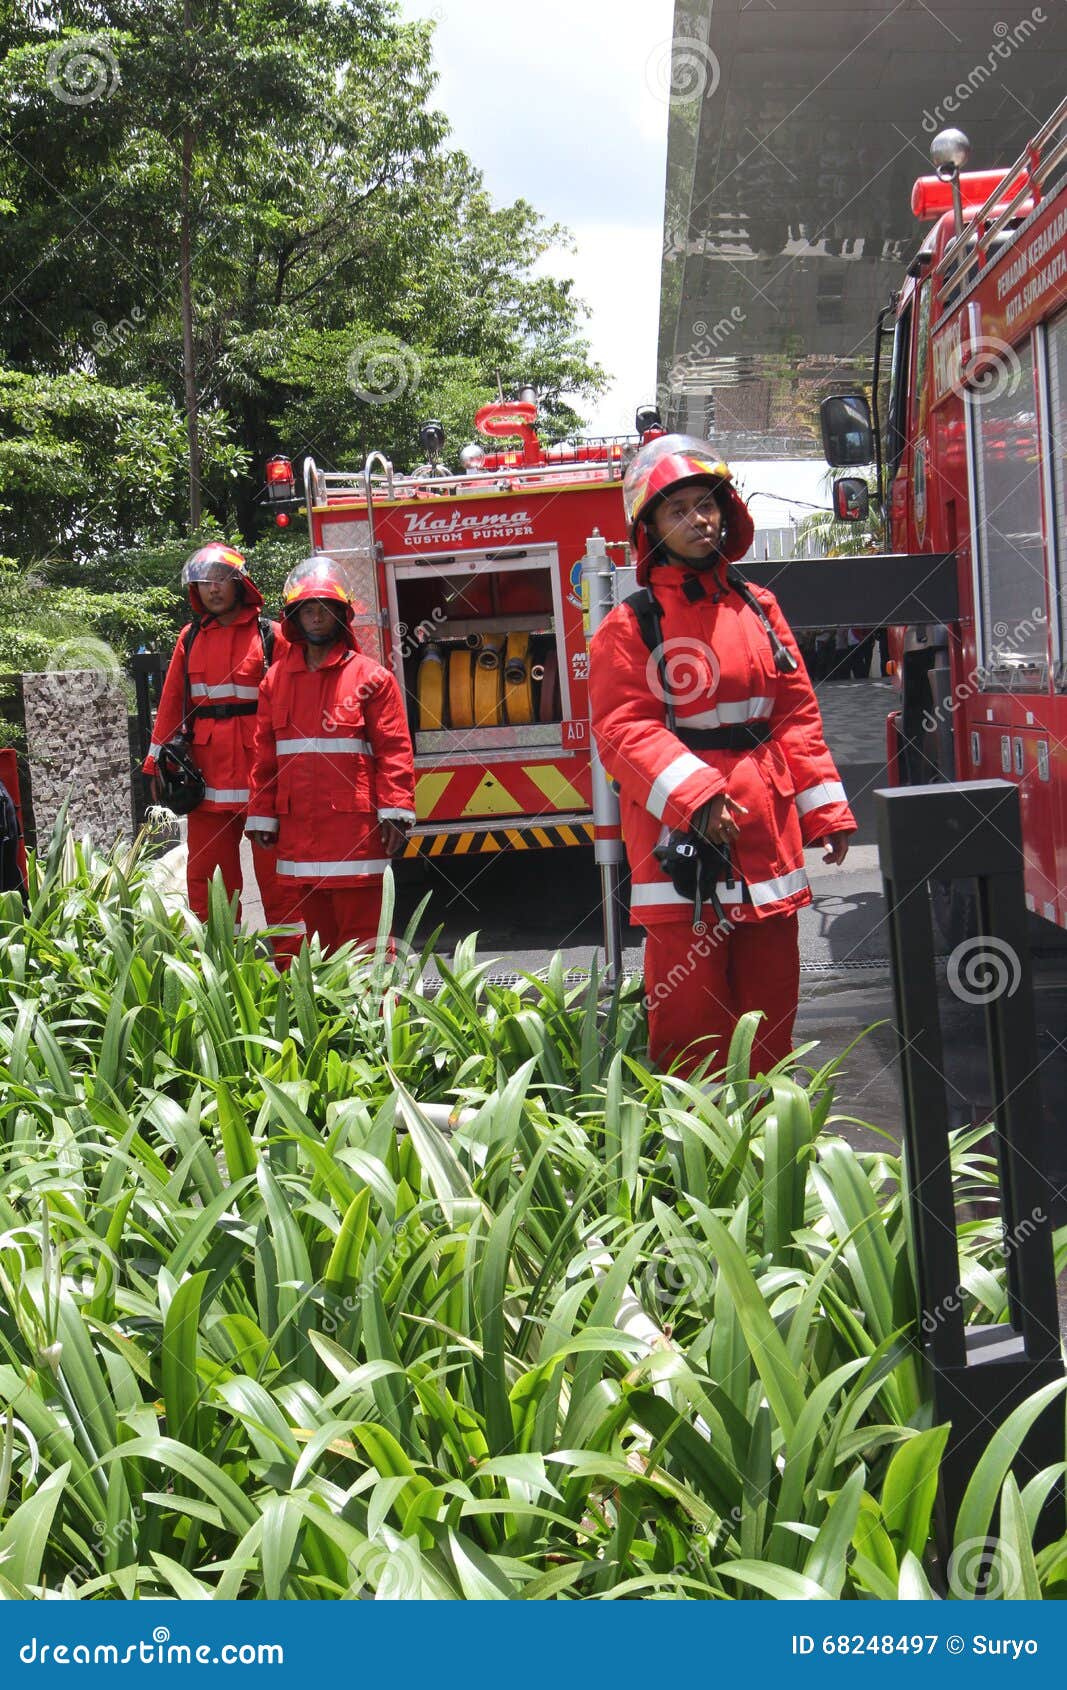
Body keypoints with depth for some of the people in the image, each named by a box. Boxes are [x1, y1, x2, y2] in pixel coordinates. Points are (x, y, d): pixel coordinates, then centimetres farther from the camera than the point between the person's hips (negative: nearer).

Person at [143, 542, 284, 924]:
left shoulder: (269, 634, 1)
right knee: (205, 872, 6)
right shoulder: (190, 638, 13)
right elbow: (171, 702, 14)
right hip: (206, 775, 4)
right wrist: (157, 763, 10)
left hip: (260, 767, -4)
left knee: (273, 870, 0)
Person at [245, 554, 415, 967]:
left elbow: (394, 750, -3)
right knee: (299, 938, 8)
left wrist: (395, 812, -10)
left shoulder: (370, 677, 1)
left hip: (352, 824, -4)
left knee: (360, 928, -1)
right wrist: (262, 816, 11)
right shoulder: (276, 680, 13)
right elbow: (264, 755, 14)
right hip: (296, 828, 4)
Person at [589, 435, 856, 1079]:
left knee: (770, 1009, 13)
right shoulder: (630, 626, -4)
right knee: (690, 1013, -2)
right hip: (678, 843, -5)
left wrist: (824, 809, 7)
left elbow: (797, 715, 13)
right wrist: (695, 796, -25)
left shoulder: (760, 609, 11)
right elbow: (624, 731, -12)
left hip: (766, 835, 5)